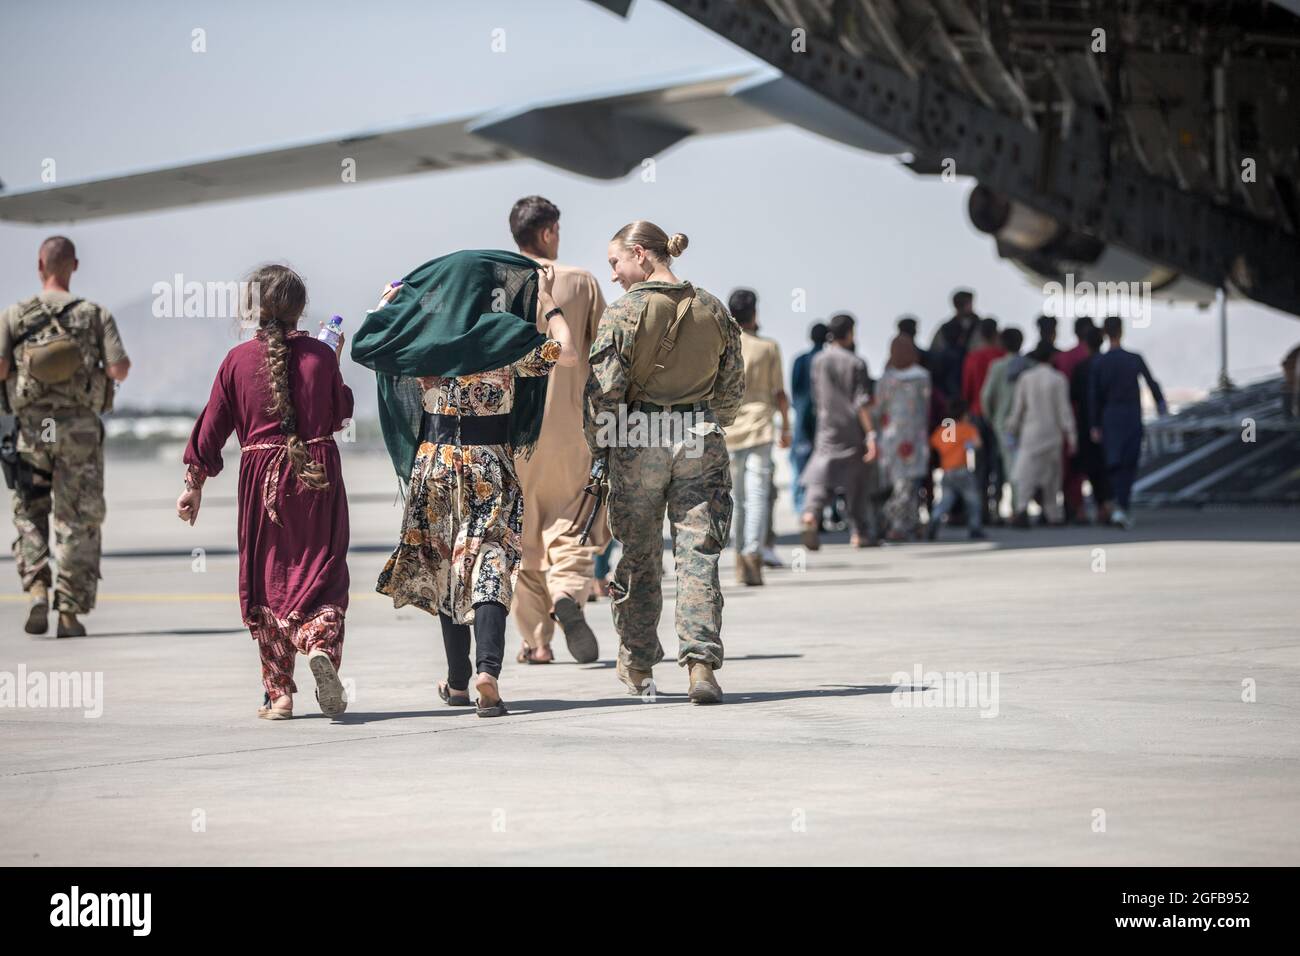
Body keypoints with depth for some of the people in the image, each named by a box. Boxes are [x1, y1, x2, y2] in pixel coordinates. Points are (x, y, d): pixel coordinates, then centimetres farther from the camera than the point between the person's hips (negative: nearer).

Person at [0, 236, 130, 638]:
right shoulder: (96, 315, 0)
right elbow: (120, 369, -8)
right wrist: (112, 366, 14)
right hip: (80, 430, 0)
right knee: (78, 522, 6)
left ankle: (37, 590, -5)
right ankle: (71, 612, 2)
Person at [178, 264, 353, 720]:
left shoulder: (238, 360, -2)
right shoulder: (320, 354, -1)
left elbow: (212, 425, 2)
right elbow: (341, 413, 11)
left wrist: (195, 483, 10)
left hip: (261, 476, 0)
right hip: (319, 473, 0)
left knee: (267, 580, 10)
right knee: (322, 571, 5)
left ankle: (279, 692, 9)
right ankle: (321, 643, -27)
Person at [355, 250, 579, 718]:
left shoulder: (417, 337, -1)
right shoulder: (505, 336, -9)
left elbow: (362, 343, 13)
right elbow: (568, 354, -6)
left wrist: (386, 303, 27)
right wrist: (550, 303, 4)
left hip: (434, 462, 3)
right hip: (491, 464, -3)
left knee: (444, 568, 14)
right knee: (488, 566, -7)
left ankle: (457, 683, 22)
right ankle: (487, 668, -28)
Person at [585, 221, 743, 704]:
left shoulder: (625, 312, -9)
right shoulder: (713, 310, 5)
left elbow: (603, 389, -10)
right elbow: (732, 387, 11)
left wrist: (597, 445, 2)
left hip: (638, 445, -2)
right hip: (701, 444, 2)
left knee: (639, 555, 12)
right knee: (698, 555, 1)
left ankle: (638, 665, 23)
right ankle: (701, 662, -13)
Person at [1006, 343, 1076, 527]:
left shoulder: (1025, 378, -2)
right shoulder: (1058, 379, -6)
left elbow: (1017, 408, 3)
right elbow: (1064, 409, -5)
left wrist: (1012, 430, 13)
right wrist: (1070, 436, 0)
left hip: (1030, 431, 0)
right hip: (1052, 432, 0)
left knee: (1025, 472, -6)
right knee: (1052, 473, 13)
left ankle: (1022, 508, -27)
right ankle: (1053, 514, 18)